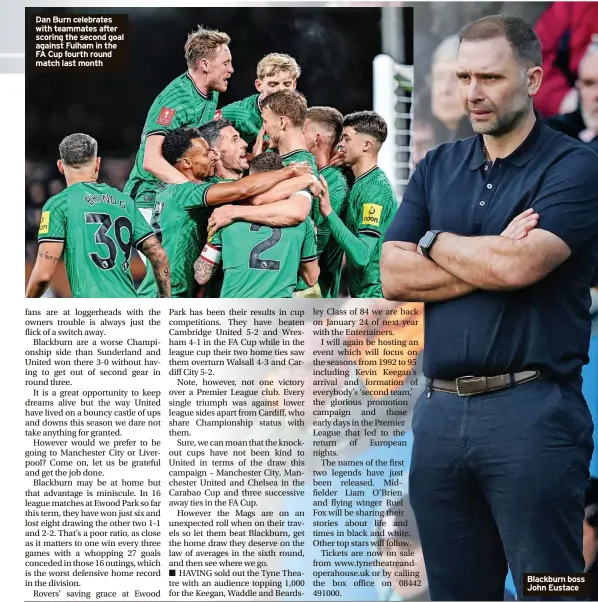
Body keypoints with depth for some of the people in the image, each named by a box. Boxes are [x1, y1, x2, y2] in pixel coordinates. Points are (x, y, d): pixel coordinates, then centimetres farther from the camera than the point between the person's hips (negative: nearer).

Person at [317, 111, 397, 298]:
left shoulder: (374, 189, -17)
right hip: (363, 292, 10)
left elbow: (362, 255, -25)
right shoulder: (360, 184, 13)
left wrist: (328, 213, -25)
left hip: (374, 293, -10)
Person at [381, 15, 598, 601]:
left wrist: (435, 242, -1)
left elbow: (517, 267, -18)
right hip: (440, 411, 6)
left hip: (531, 411, -6)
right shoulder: (436, 168, 13)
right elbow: (393, 276, 2)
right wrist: (491, 259, -9)